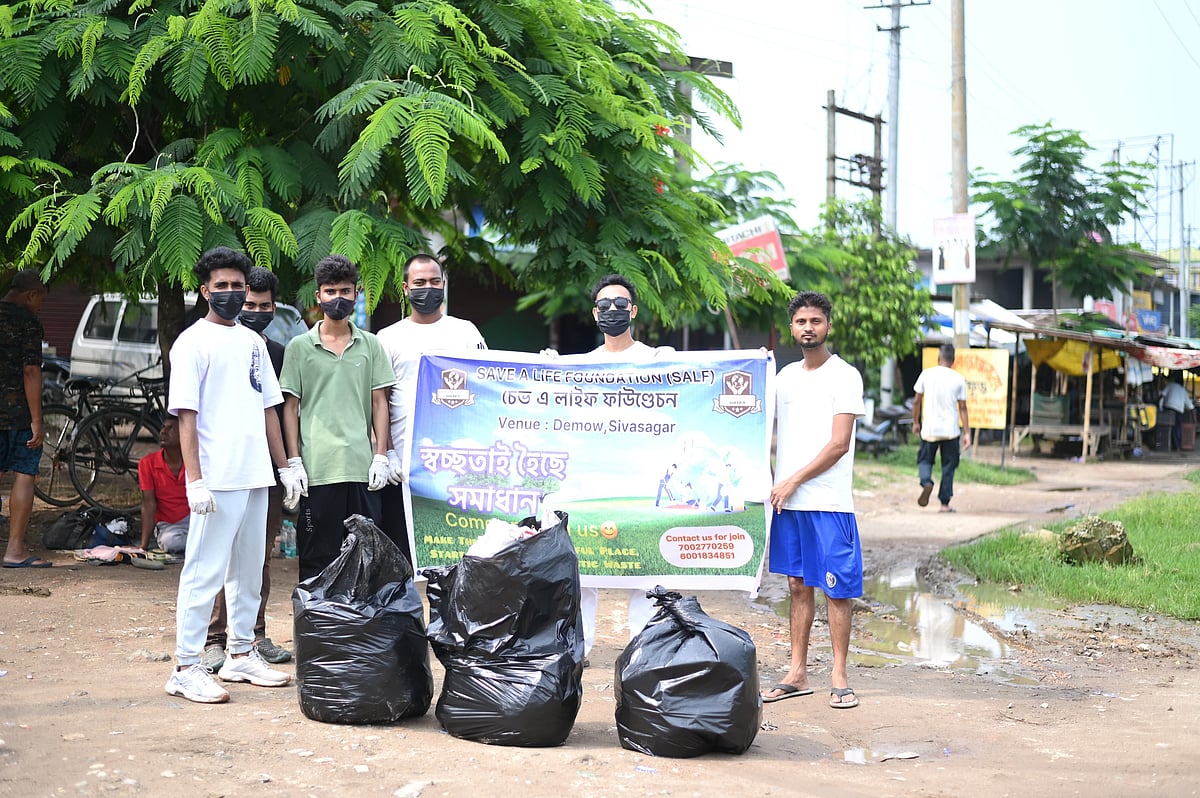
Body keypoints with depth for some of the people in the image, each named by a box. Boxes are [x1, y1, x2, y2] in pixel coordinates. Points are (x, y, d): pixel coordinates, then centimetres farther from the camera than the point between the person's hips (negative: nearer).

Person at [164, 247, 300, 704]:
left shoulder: (252, 342, 16)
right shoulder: (193, 342, -4)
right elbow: (186, 416, -10)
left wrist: (283, 466, 15)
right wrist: (195, 480, -17)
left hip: (255, 477, 7)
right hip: (217, 479, -7)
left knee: (249, 571, 13)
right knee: (204, 573, -6)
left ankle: (241, 655, 24)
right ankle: (186, 668, -2)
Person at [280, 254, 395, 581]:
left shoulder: (370, 345, 11)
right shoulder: (300, 347, 6)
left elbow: (379, 402, 10)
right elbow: (290, 407, 6)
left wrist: (381, 456, 1)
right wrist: (293, 461, -3)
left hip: (362, 468, 1)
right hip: (317, 468, -1)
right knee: (317, 557, 2)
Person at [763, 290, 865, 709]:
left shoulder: (845, 376, -4)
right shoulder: (786, 375, 15)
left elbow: (839, 444, -10)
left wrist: (793, 481, -11)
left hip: (829, 502, -6)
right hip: (787, 501, 6)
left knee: (836, 589, -3)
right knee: (798, 585, 9)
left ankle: (839, 676, 3)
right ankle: (797, 674, 14)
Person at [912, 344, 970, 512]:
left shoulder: (926, 374, -1)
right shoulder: (959, 379, -2)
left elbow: (916, 402, 3)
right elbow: (962, 408, -1)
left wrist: (916, 422, 17)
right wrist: (967, 432, 3)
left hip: (929, 429, 0)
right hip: (951, 429, 0)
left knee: (924, 459, 13)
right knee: (948, 465, 10)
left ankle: (926, 482, -18)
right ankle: (945, 503, 8)